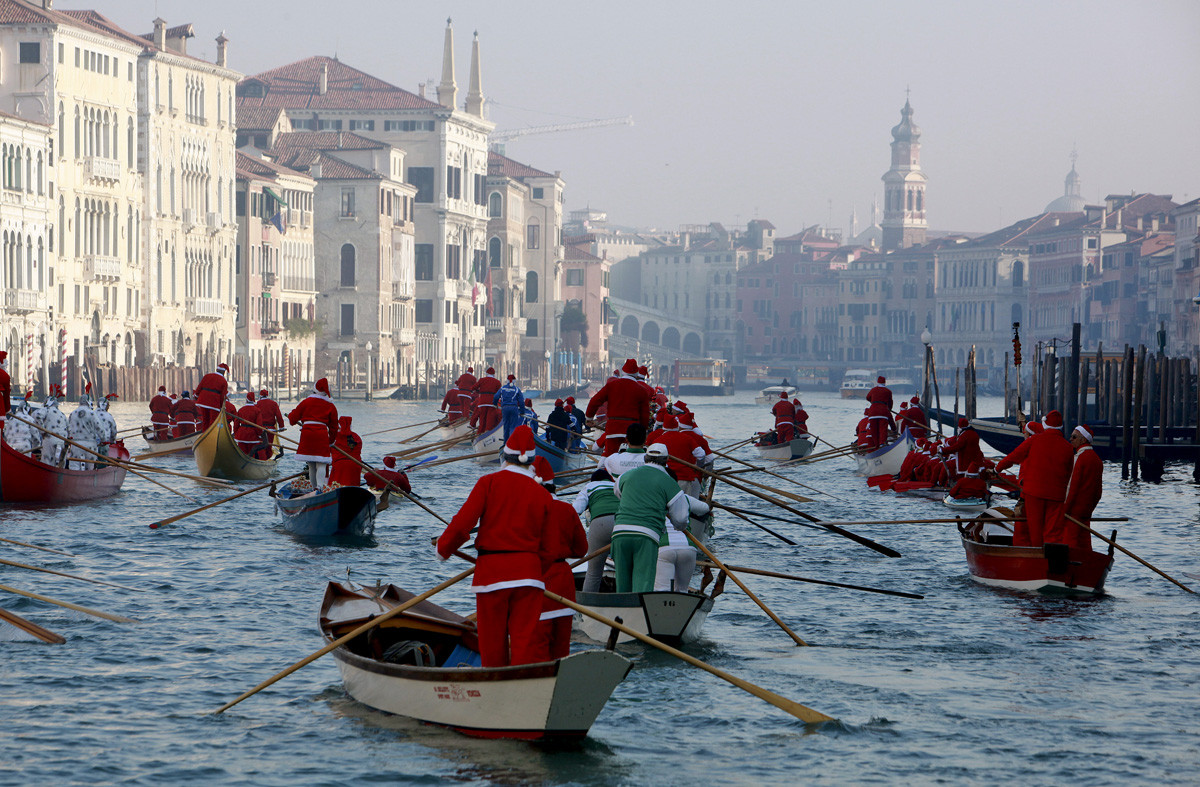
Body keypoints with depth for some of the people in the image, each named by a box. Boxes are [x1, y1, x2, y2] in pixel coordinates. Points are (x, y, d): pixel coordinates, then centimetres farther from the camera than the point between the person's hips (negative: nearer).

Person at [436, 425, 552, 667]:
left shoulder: (489, 483, -3)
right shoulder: (542, 494, 3)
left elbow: (464, 522, -9)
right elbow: (547, 540, 3)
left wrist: (444, 548, 7)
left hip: (491, 572, -1)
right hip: (527, 571, 1)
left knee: (493, 641, 9)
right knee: (526, 639, -2)